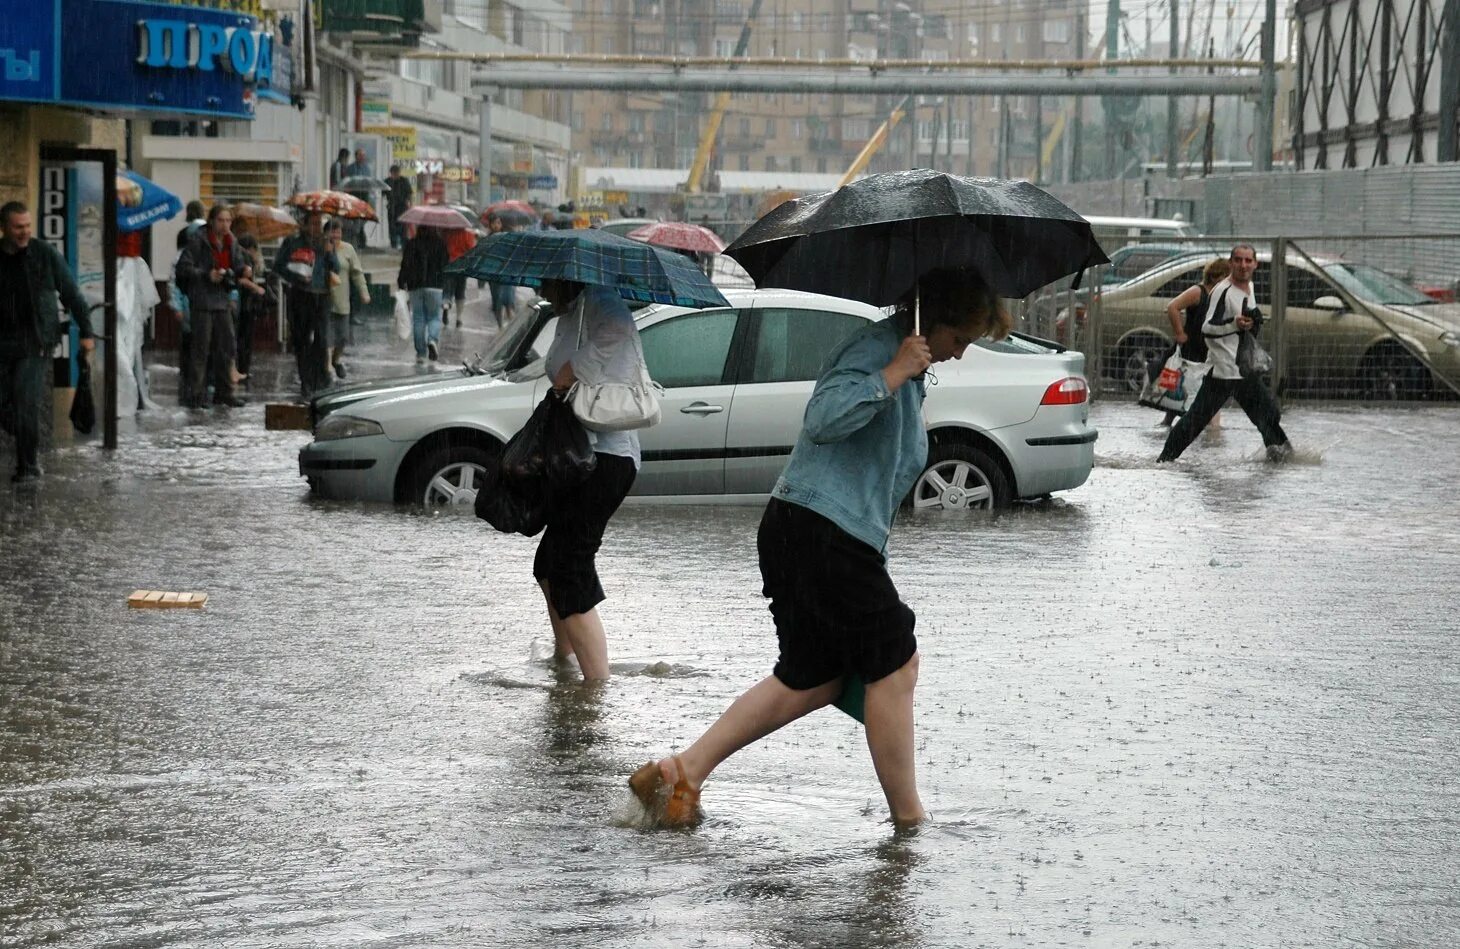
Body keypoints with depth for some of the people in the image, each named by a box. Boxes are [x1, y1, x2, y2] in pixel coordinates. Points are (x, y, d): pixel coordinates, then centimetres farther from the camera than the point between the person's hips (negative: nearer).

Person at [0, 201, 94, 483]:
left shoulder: (46, 255, -3)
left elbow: (72, 295, 4)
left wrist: (86, 332, 3)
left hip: (35, 345, -3)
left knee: (26, 404, -11)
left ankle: (29, 467, -2)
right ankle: (31, 446, 31)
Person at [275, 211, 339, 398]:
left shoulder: (325, 244, 12)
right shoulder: (292, 242, 4)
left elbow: (336, 270, 5)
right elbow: (278, 266, 2)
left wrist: (329, 253, -12)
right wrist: (297, 277, -10)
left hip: (320, 297, 2)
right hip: (299, 296, -2)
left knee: (320, 340, -9)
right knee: (301, 340, 0)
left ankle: (318, 382, -4)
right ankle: (305, 382, 6)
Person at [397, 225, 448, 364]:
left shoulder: (411, 244, 0)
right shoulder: (440, 244, 1)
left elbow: (406, 265, -2)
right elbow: (445, 265, 3)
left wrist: (401, 282, 5)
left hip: (415, 286, 1)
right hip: (435, 286, -1)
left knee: (418, 319, 6)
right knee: (435, 317, 7)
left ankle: (420, 354, 5)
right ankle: (433, 340, -23)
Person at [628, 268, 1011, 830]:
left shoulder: (910, 372, 22)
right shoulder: (876, 348, -11)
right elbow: (825, 418, -26)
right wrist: (893, 376, -27)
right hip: (823, 533, -11)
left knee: (813, 677, 12)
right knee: (893, 668, -1)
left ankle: (683, 771, 11)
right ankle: (908, 817, 8)